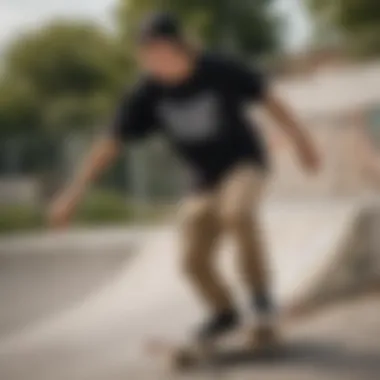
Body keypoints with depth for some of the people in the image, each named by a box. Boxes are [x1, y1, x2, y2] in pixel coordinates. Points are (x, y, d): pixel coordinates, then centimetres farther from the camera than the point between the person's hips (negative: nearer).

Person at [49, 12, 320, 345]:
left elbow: (268, 98, -5)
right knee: (195, 260, -4)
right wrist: (75, 192, -14)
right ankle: (224, 313, 25)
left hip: (245, 162, -4)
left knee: (236, 212, -35)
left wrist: (300, 139, 2)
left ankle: (260, 291, -15)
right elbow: (110, 143, -11)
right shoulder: (147, 94, -15)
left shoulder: (220, 70, -20)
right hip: (205, 179, 4)